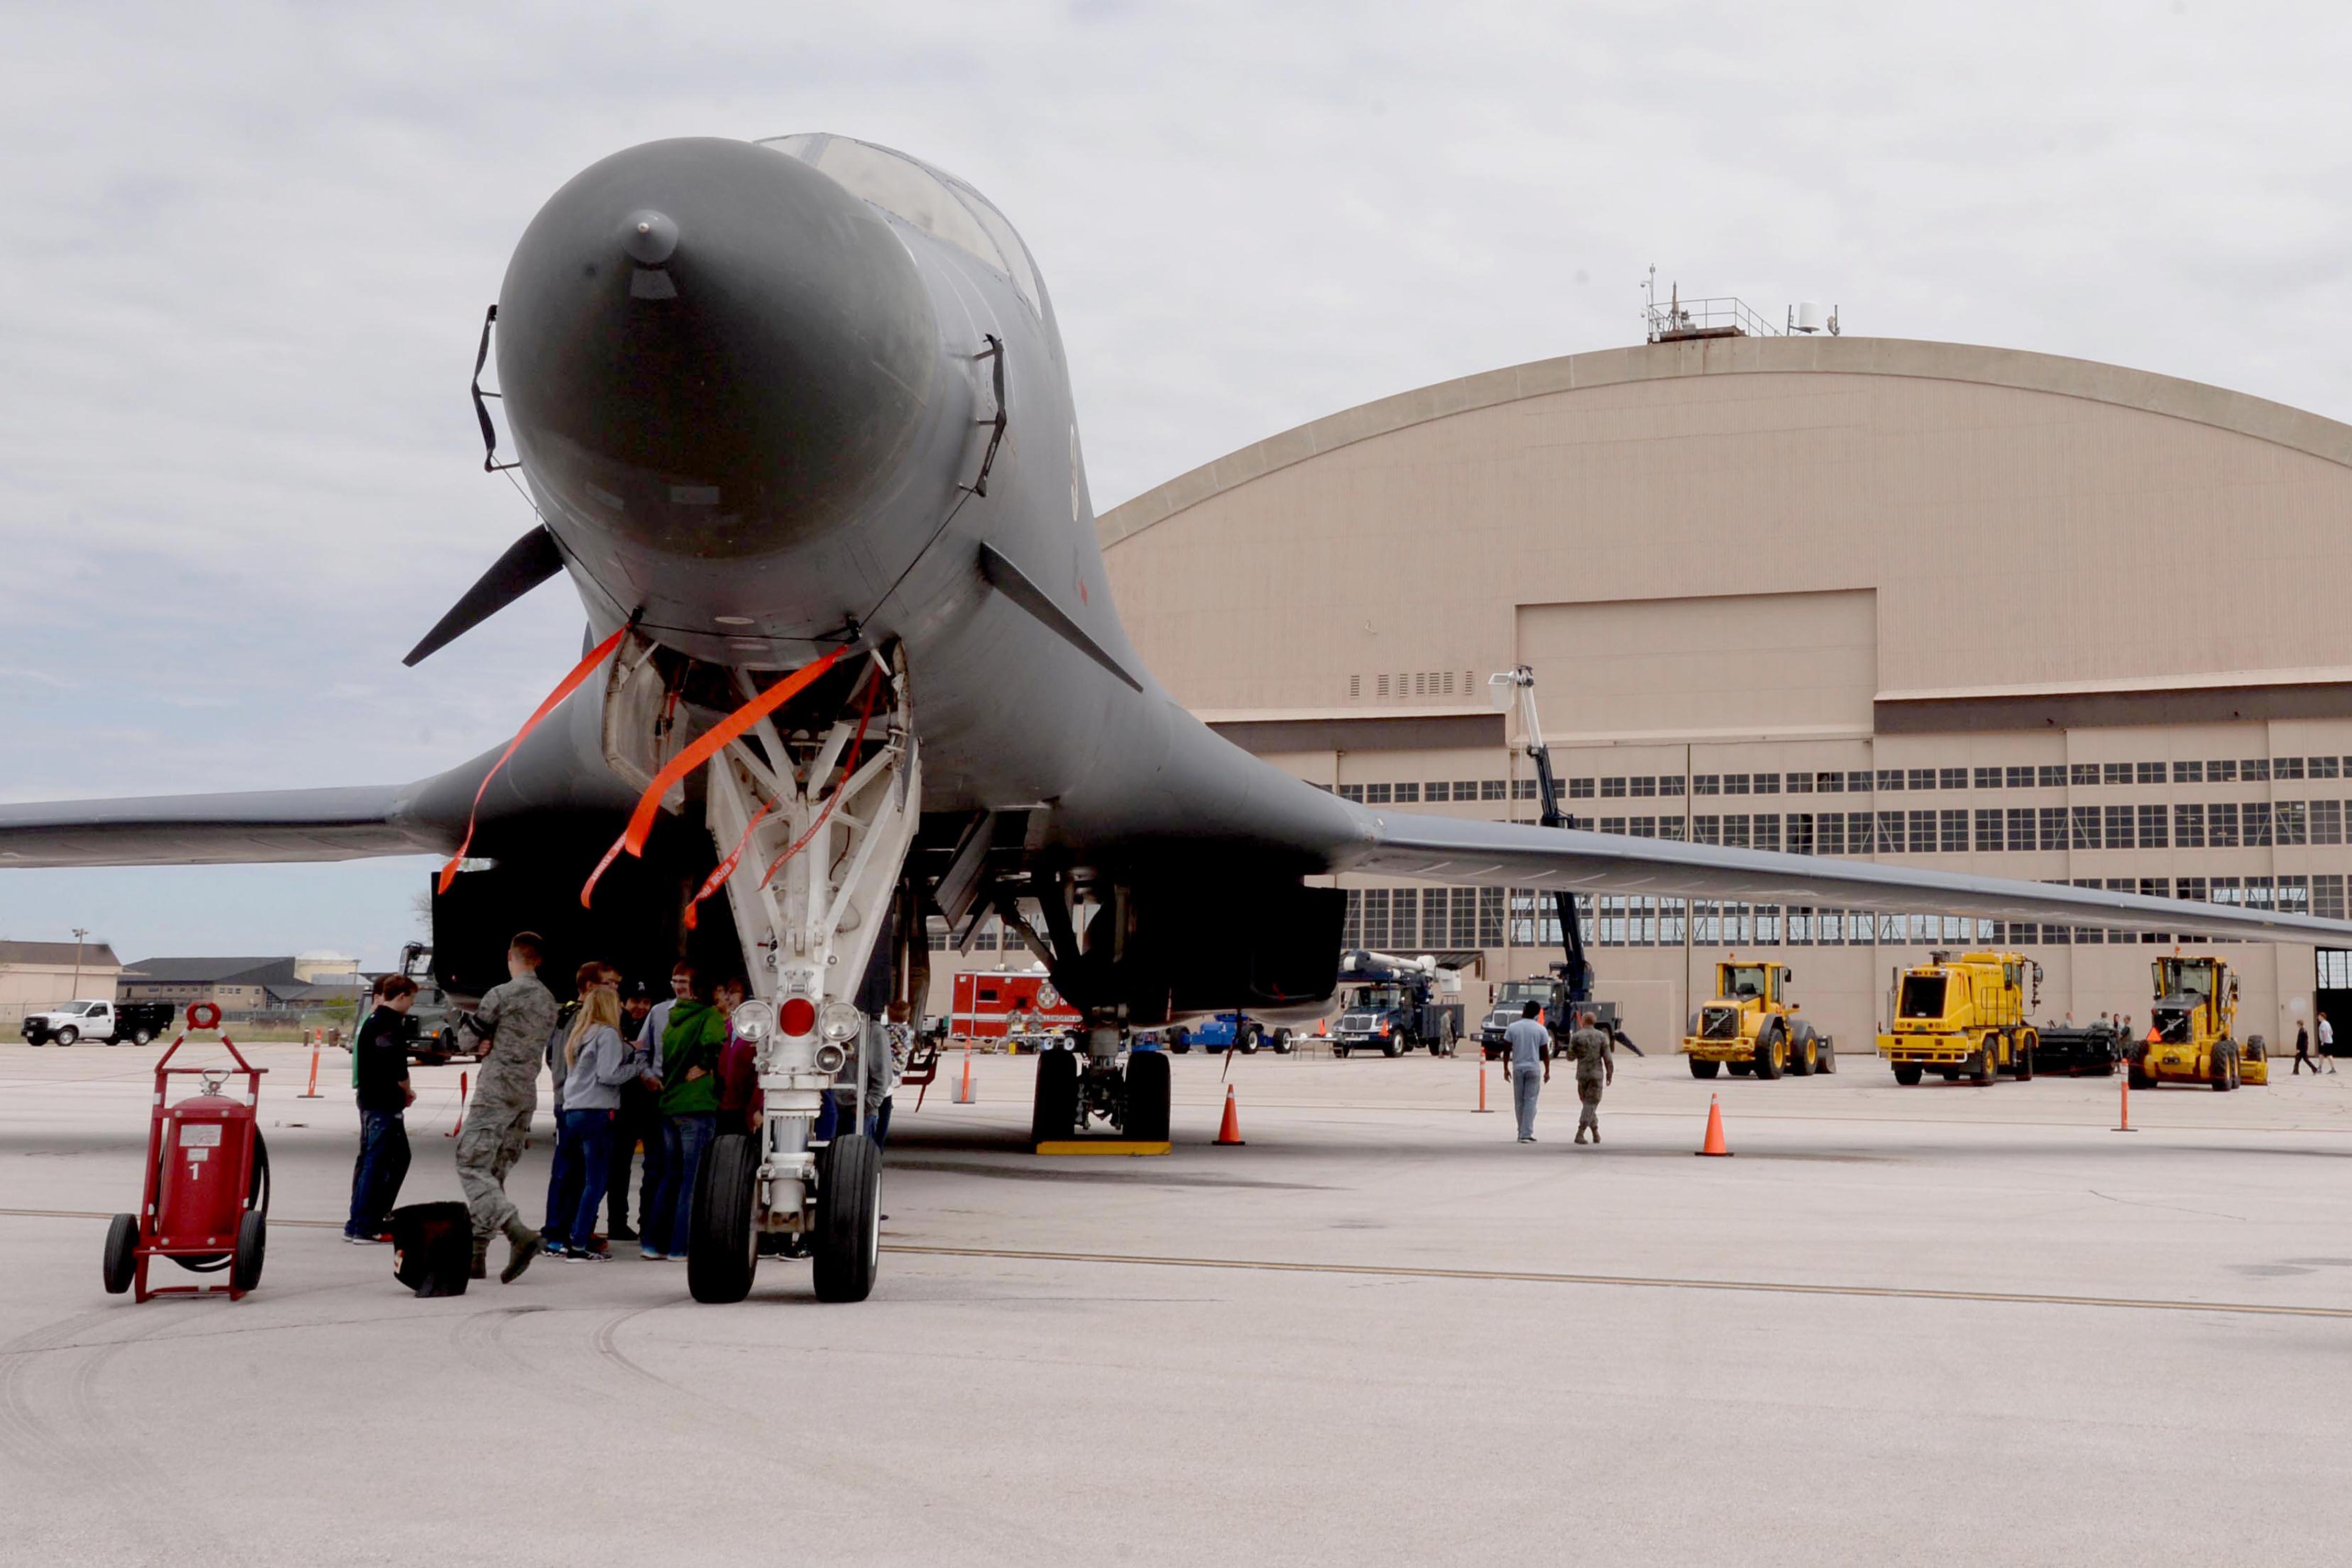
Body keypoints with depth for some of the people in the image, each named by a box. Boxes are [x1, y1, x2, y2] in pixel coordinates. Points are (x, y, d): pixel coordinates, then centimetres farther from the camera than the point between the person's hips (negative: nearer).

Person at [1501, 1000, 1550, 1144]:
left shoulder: (1512, 1028, 0)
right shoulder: (1541, 1030, -3)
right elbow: (1545, 1053, -1)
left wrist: (1506, 1069, 9)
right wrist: (1547, 1071, 7)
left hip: (1517, 1068, 1)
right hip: (1533, 1068, -1)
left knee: (1519, 1102, 11)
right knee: (1530, 1101, -1)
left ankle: (1522, 1133, 17)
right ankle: (1527, 1134, -7)